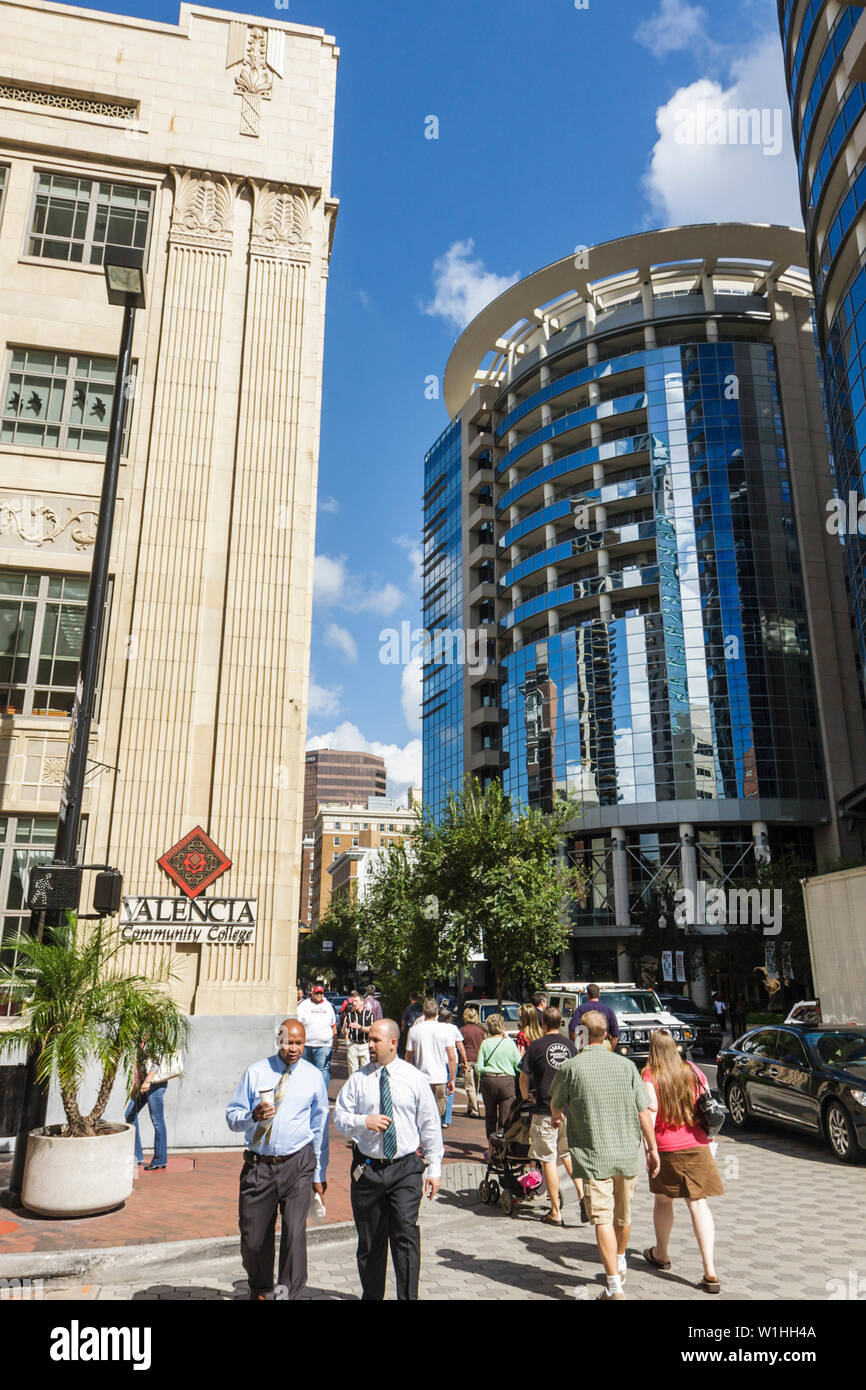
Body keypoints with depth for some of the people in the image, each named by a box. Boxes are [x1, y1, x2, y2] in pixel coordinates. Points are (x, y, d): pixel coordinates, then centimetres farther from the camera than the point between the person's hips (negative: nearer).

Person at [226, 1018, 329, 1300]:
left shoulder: (314, 1076, 2)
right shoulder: (256, 1072, 0)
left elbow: (320, 1128, 9)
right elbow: (232, 1117, 3)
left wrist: (319, 1174, 8)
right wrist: (253, 1116, -19)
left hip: (298, 1164, -1)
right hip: (259, 1165, 1)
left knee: (295, 1232, -12)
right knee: (253, 1236, 10)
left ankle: (288, 1293, 6)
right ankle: (260, 1289, 38)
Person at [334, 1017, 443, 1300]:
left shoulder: (414, 1078, 0)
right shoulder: (358, 1078, 1)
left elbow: (430, 1125, 4)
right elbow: (339, 1118, 2)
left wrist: (434, 1169, 2)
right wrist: (363, 1121, -18)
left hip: (406, 1169, -2)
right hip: (367, 1168, 2)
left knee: (406, 1234, -10)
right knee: (370, 1240, 12)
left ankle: (408, 1296, 3)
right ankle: (371, 1296, 30)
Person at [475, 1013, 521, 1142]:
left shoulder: (485, 1043, -2)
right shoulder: (509, 1043, -3)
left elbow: (479, 1067, -4)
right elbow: (519, 1066, -1)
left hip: (488, 1080, 1)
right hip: (507, 1081, -1)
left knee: (490, 1117, 16)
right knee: (505, 1118, 4)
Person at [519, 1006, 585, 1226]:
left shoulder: (536, 1046, -6)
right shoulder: (570, 1045, 5)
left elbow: (524, 1078, 0)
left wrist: (525, 1098, 18)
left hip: (545, 1110, -4)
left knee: (548, 1160, 3)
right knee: (567, 1153, 22)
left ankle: (556, 1213, 7)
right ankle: (582, 1193, 6)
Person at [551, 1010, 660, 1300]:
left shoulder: (572, 1067, -7)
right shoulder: (625, 1064, 0)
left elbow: (556, 1107, 9)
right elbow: (644, 1111, -1)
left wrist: (556, 1117, 32)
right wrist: (652, 1149, 9)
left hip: (594, 1156, -4)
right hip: (627, 1153, 4)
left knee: (603, 1219, -1)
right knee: (623, 1215, 21)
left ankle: (615, 1286, -6)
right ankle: (620, 1263, 43)